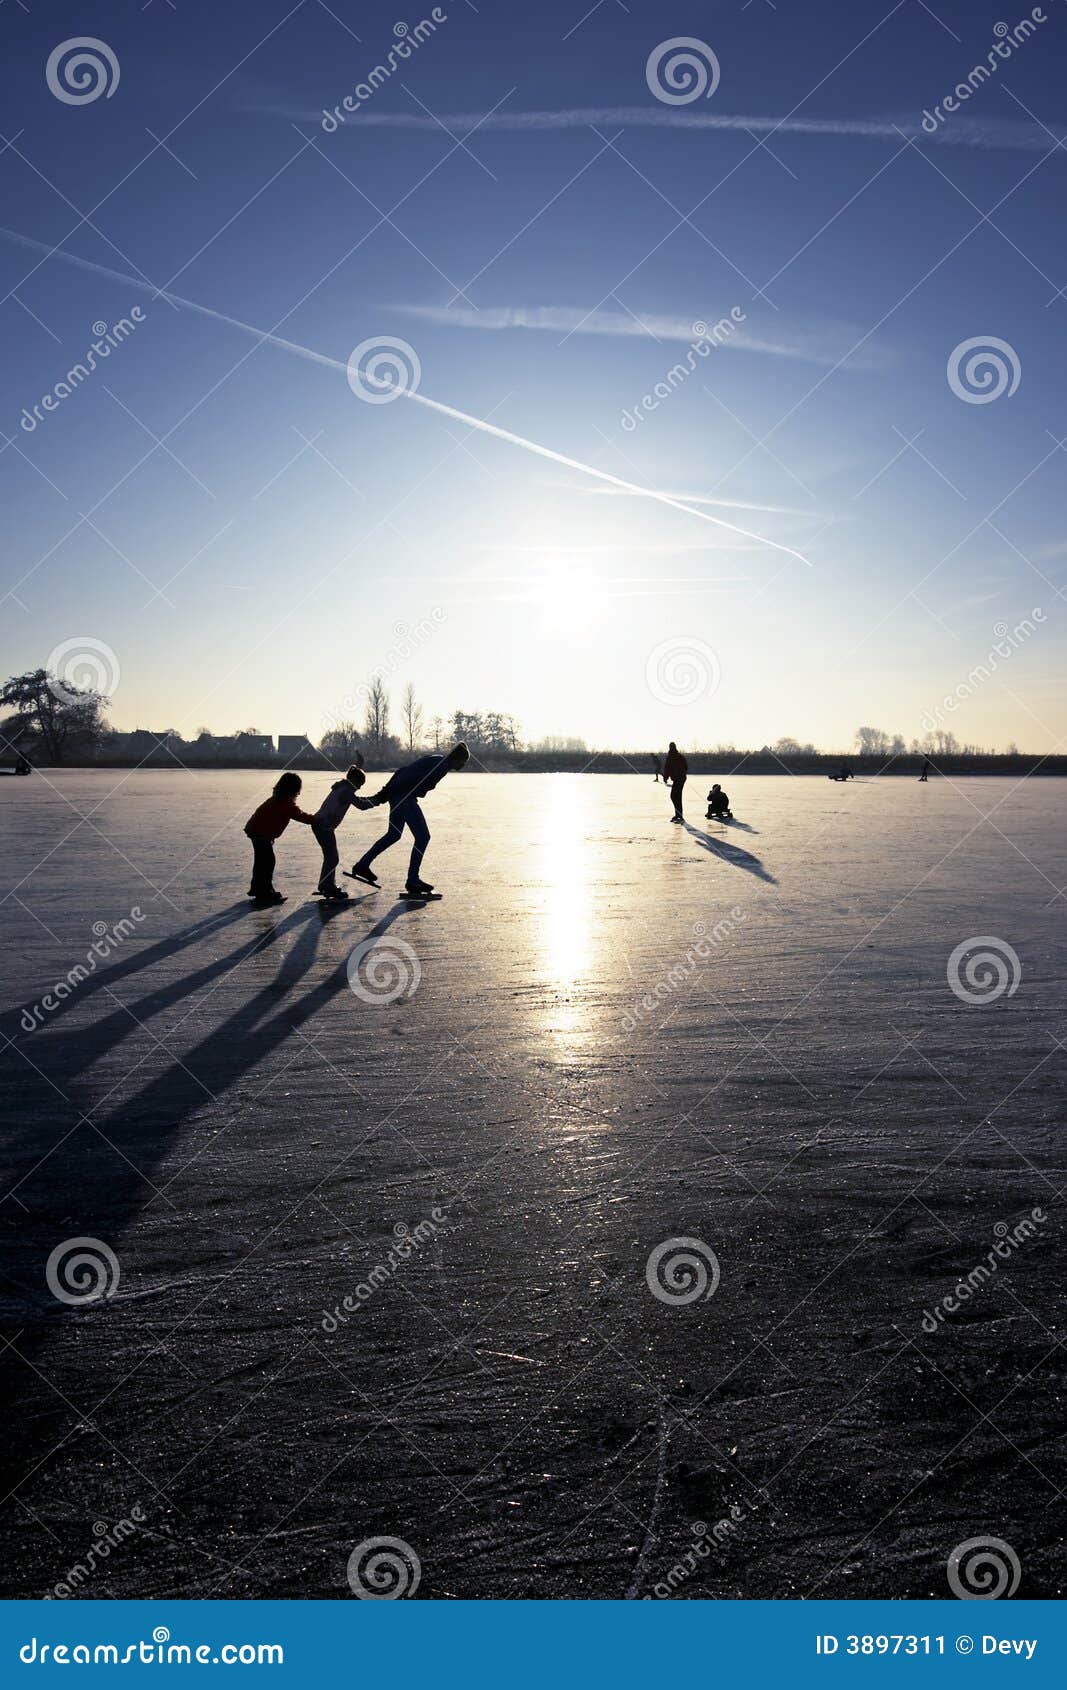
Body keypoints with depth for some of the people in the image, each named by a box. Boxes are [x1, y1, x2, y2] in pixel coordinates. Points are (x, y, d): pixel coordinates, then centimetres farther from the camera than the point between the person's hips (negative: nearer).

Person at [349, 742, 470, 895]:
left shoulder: (434, 759, 19)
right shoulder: (443, 765, -13)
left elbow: (402, 771, 19)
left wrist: (385, 792, 18)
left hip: (396, 795, 10)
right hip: (405, 797, -10)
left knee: (394, 834, 22)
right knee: (422, 836, -4)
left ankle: (362, 866, 30)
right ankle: (413, 881, 0)